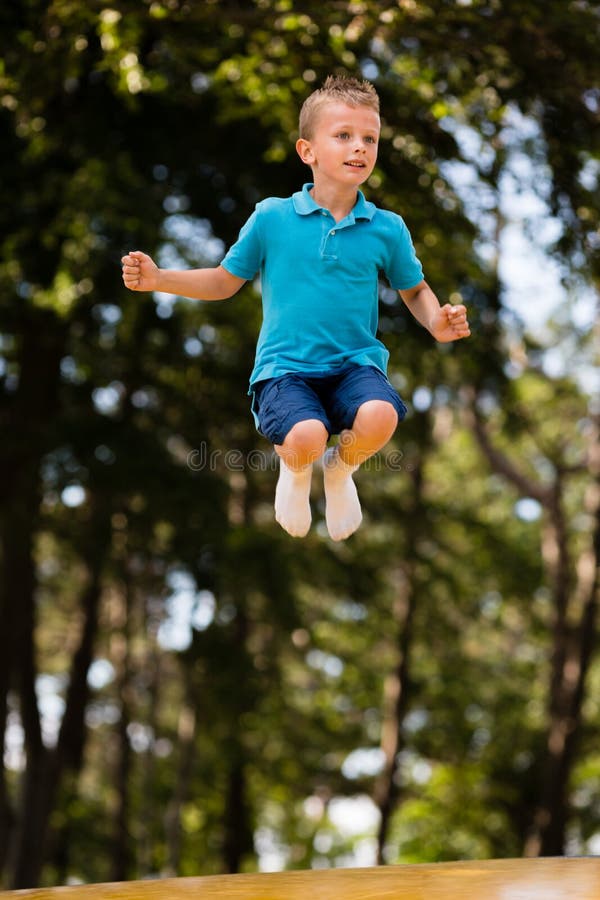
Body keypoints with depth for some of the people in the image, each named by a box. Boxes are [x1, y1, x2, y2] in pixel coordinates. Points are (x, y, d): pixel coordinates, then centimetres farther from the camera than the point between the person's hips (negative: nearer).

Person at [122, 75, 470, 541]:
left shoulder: (387, 228, 5)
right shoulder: (272, 217, 1)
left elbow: (415, 290, 18)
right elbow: (225, 281, 13)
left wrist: (438, 321, -5)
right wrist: (158, 279, 0)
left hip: (356, 363, 2)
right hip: (285, 367, -1)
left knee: (379, 416, -34)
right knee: (306, 437, -34)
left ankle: (340, 469, 7)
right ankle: (295, 470, 11)